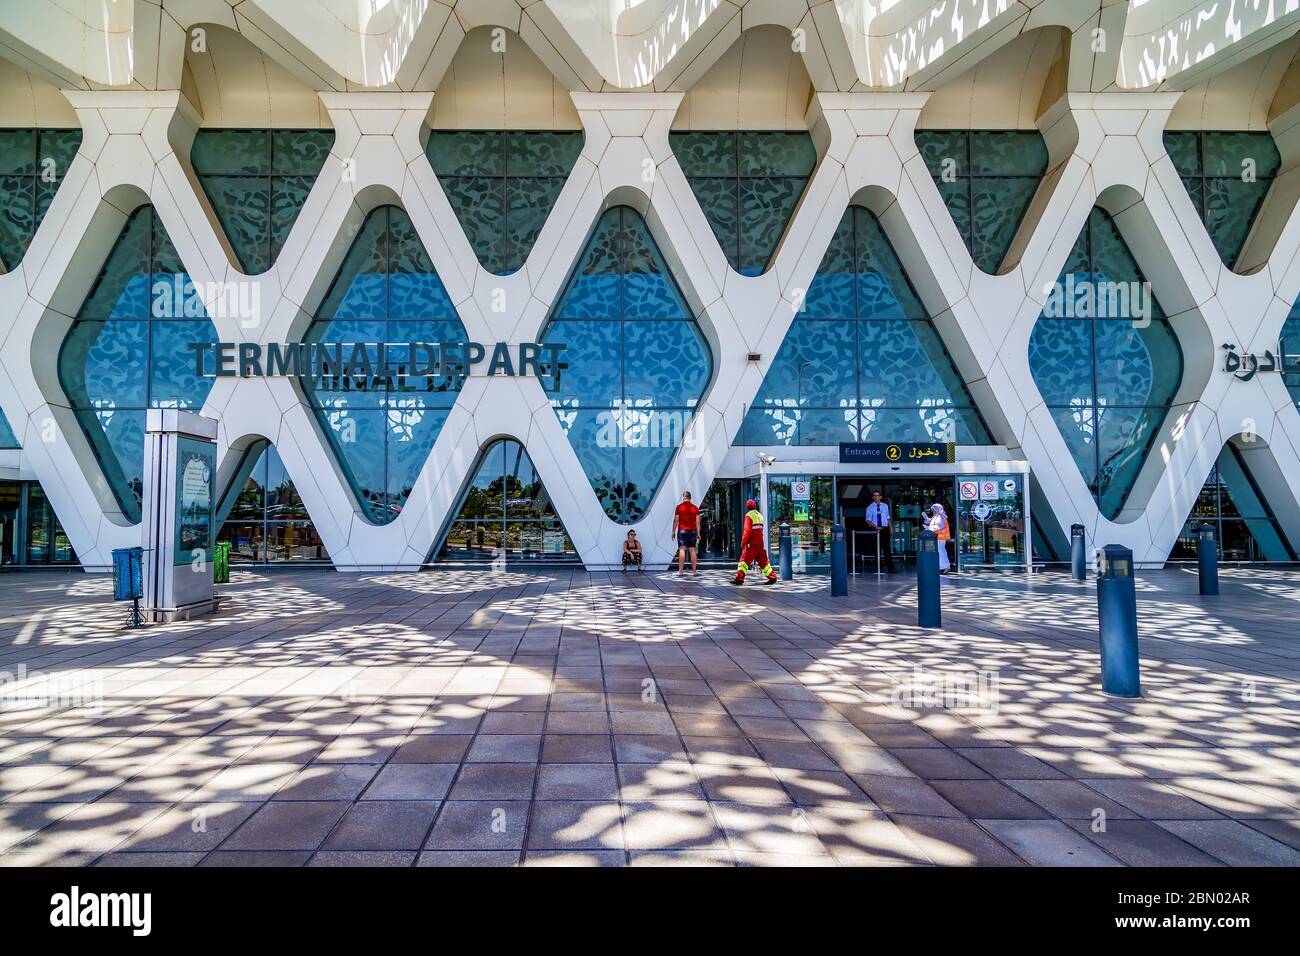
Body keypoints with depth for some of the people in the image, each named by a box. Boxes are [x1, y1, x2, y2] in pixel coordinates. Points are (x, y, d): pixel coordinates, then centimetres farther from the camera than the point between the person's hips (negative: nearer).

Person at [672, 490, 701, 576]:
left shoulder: (679, 507, -1)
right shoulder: (695, 508, 7)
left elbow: (676, 520, -3)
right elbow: (697, 522, 5)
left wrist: (673, 531, 3)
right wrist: (698, 533, 9)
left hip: (682, 530, -2)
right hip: (692, 531, 2)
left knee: (682, 550, -5)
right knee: (692, 550, 5)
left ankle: (680, 571, -9)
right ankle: (694, 571, 7)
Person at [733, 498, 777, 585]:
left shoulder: (749, 515, -8)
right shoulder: (759, 515, 16)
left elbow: (747, 530, -16)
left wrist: (743, 542, -11)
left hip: (752, 543, -7)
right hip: (760, 542, 7)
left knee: (744, 560, -5)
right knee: (763, 561, 13)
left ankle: (739, 578, -9)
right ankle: (772, 577, 13)